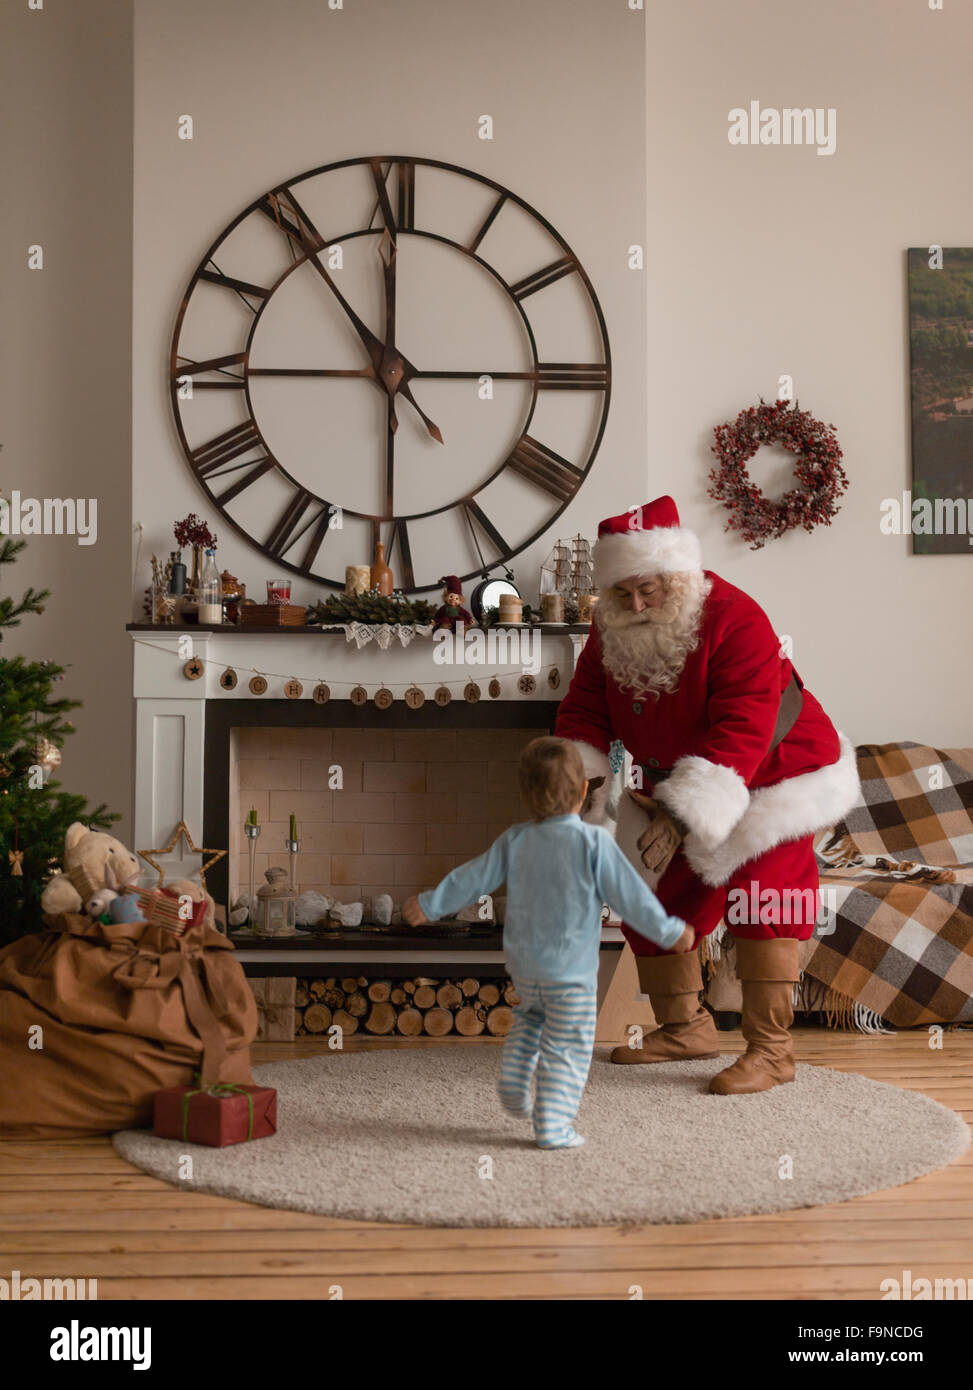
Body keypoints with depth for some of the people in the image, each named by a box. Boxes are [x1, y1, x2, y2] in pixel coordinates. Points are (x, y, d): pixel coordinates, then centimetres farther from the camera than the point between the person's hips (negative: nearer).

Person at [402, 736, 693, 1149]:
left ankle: (514, 1086, 22)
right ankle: (553, 1126, 6)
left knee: (530, 1018, 31)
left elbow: (474, 878, 5)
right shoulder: (594, 843, -15)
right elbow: (629, 896, -11)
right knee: (566, 1049, 5)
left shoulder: (515, 841, -3)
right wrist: (669, 932, 2)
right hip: (572, 971, -5)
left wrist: (430, 904, 20)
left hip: (523, 965, 5)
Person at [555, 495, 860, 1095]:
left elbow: (741, 731, -38)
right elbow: (584, 708, -5)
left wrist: (683, 814, -45)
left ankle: (771, 1050, -8)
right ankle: (685, 1027, 25)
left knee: (761, 905, -16)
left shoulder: (735, 620, -31)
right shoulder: (611, 633, -8)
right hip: (671, 787, 7)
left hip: (771, 776, -7)